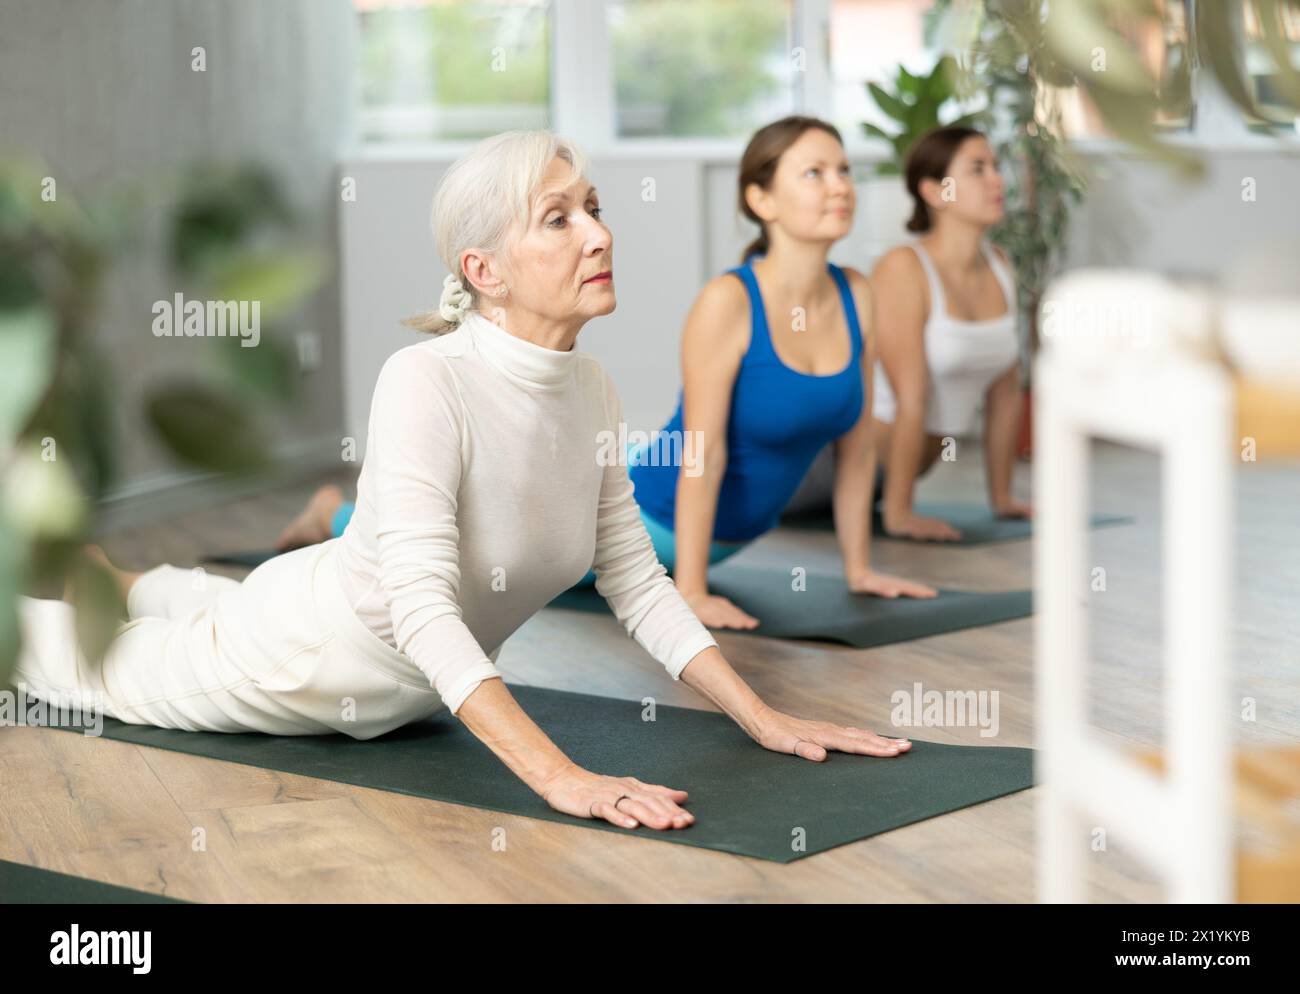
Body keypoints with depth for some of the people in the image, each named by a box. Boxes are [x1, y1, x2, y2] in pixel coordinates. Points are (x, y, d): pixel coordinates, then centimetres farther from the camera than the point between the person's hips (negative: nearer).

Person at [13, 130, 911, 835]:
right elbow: (422, 606, -43)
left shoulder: (593, 391, -15)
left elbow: (637, 583, -7)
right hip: (300, 652, -7)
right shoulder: (427, 380, -37)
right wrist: (558, 775, -52)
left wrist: (763, 719, -15)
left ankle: (116, 578, 61)